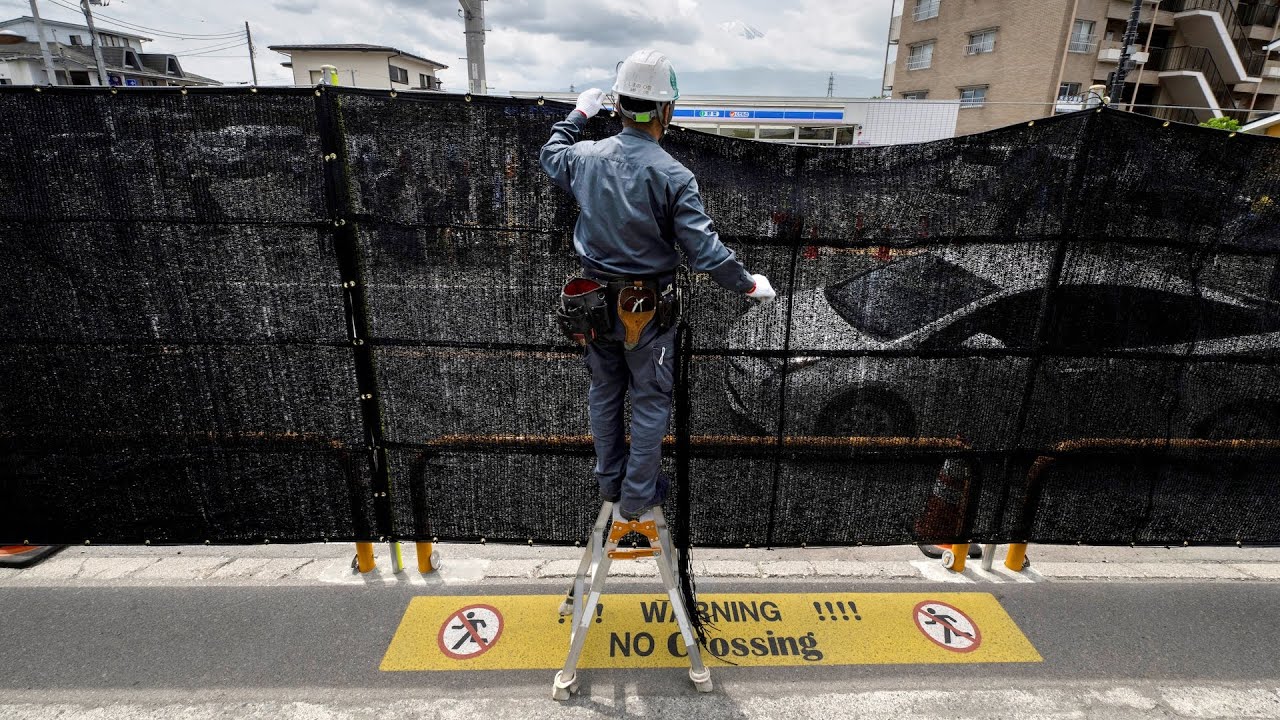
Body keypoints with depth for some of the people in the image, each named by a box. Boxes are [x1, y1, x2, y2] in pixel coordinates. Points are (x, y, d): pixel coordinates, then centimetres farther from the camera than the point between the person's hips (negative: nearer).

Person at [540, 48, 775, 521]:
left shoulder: (587, 157, -5)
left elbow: (551, 155, 19)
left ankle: (609, 482, 38)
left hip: (596, 302, 5)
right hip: (648, 309, -4)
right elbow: (704, 251, -21)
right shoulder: (673, 176, -19)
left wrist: (578, 115, 32)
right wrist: (749, 285, -6)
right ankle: (637, 496, 27)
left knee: (604, 393, 21)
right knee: (650, 403, 13)